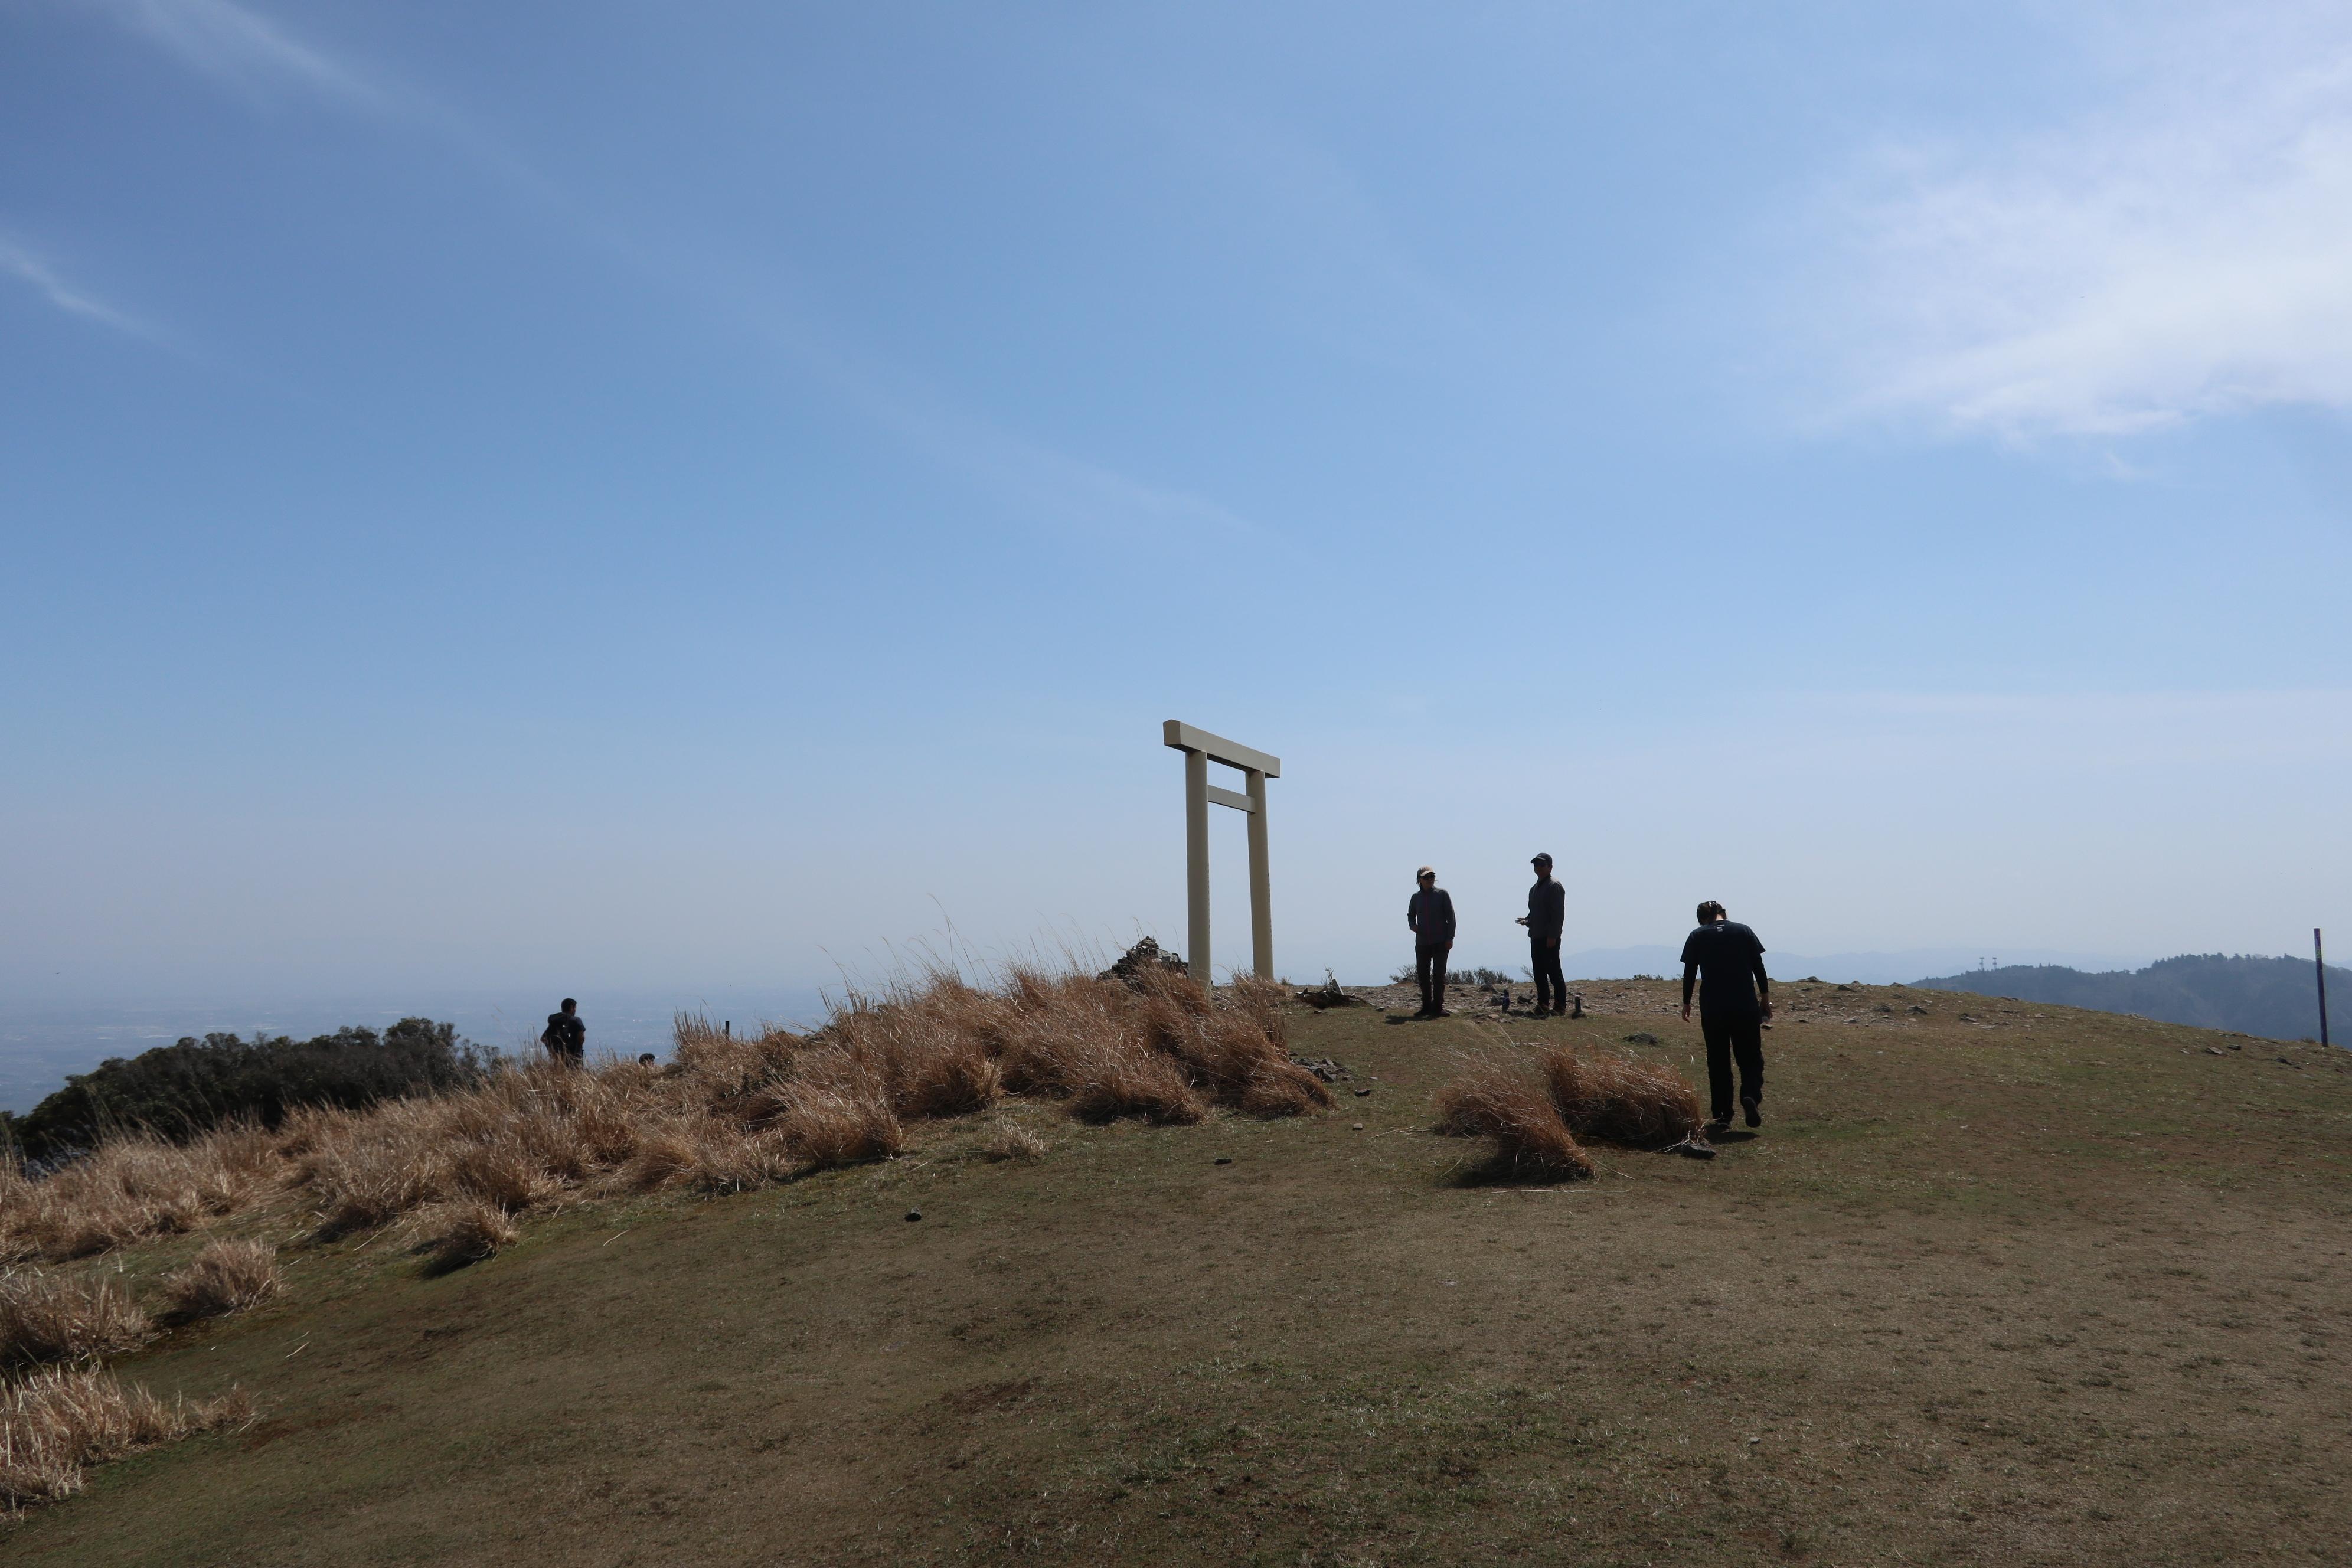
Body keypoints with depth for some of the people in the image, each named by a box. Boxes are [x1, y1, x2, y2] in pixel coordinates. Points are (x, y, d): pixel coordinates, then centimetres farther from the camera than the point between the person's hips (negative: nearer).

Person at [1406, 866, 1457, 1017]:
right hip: (1422, 943, 4)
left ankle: (1438, 1006, 0)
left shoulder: (1442, 894, -1)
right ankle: (1427, 1006, 15)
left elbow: (1451, 917, -2)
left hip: (1440, 942, -4)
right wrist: (1413, 925, -1)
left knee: (1439, 974, -5)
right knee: (1423, 975, 5)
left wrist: (1450, 938, -9)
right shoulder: (1416, 897, 9)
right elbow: (1410, 915, 22)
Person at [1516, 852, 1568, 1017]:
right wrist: (1527, 920, 6)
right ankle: (1543, 1005, 17)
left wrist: (1552, 936, -21)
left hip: (1549, 938, -9)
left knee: (1554, 972, -5)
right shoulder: (1535, 888, 18)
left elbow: (1558, 914, -16)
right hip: (1536, 936, 9)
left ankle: (1560, 1006, -1)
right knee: (1539, 973, 11)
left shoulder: (1554, 887, -10)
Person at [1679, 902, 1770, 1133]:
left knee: (1718, 1062, 8)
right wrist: (1765, 997, 10)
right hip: (1746, 1007, 0)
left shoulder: (1697, 936, 5)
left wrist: (1686, 1003, 12)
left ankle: (1723, 1117, 6)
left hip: (1712, 1009, 0)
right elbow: (1758, 966, 3)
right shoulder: (1743, 931, 5)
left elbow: (1689, 973, 3)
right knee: (1750, 1057, 9)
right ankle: (1751, 1096, -18)